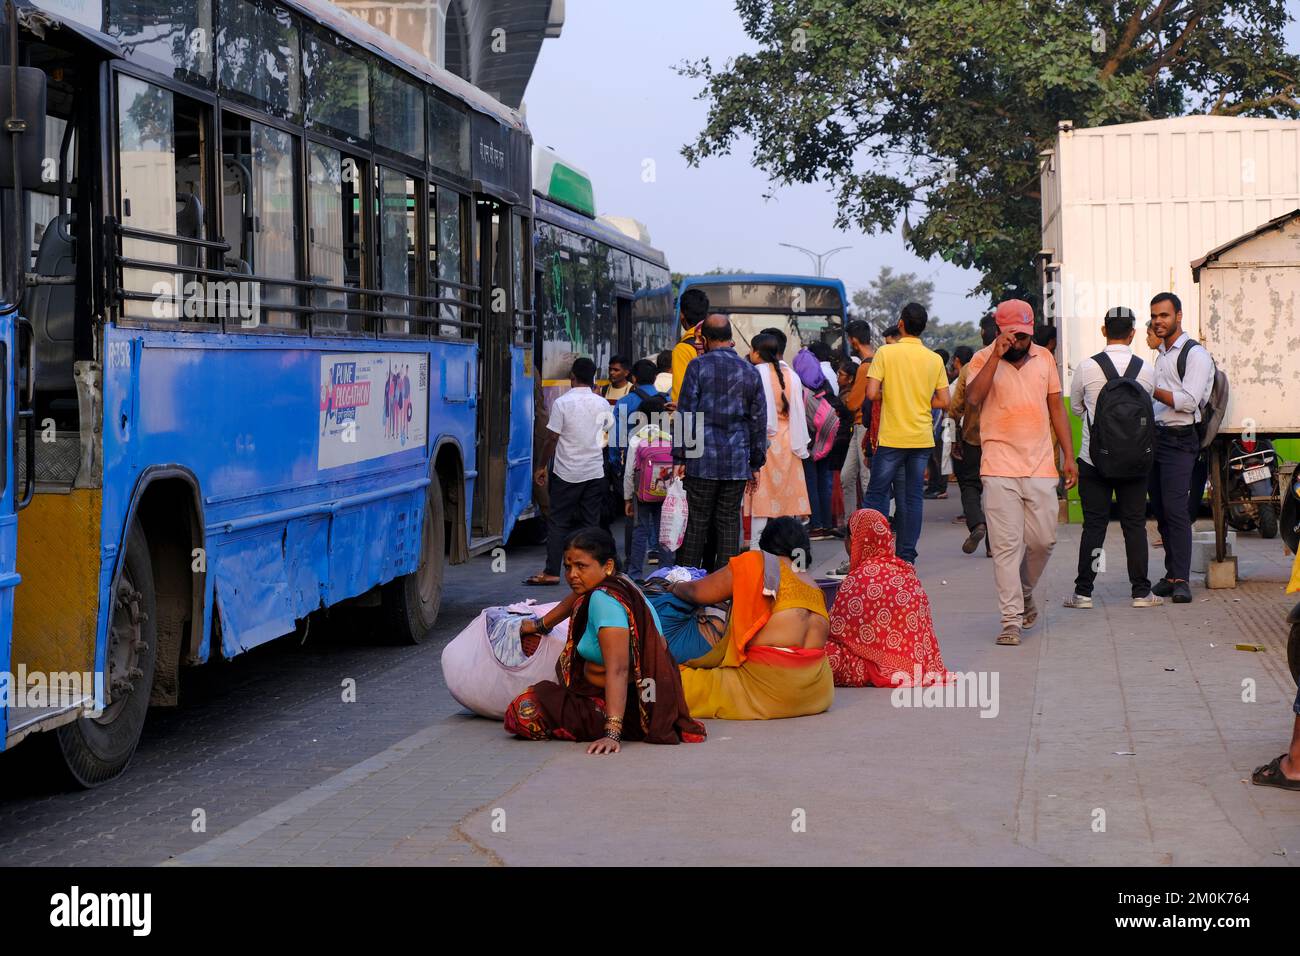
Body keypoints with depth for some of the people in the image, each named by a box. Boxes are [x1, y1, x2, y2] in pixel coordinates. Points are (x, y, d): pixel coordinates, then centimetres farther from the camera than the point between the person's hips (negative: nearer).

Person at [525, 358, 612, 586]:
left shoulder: (562, 403, -10)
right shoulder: (602, 404, 2)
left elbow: (552, 439, -9)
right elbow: (609, 430, 18)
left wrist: (541, 466, 2)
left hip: (566, 473, -3)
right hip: (595, 471, 3)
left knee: (558, 522, 1)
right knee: (590, 522, 7)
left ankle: (551, 572, -3)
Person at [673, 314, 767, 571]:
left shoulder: (698, 366, -3)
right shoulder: (750, 372, 8)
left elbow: (685, 414, -5)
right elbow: (759, 421, 11)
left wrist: (680, 457, -1)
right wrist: (756, 463, 17)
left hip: (702, 462, -2)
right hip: (737, 463, 2)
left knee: (696, 523, 2)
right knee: (729, 523, 7)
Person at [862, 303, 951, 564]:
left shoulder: (886, 352, -6)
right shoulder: (935, 359, 3)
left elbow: (871, 393, -12)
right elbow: (943, 401, 4)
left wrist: (889, 396, 8)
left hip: (892, 437, -3)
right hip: (922, 438, 3)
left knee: (876, 493, 6)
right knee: (913, 497, 6)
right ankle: (907, 557, 6)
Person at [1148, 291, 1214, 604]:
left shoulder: (1195, 354, -8)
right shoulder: (1161, 354, 19)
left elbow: (1188, 401, -17)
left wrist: (1151, 390, -14)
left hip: (1179, 440, -8)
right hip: (1156, 436, 8)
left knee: (1176, 510, -14)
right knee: (1160, 510, 7)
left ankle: (1181, 580, -14)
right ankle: (1172, 573, 14)